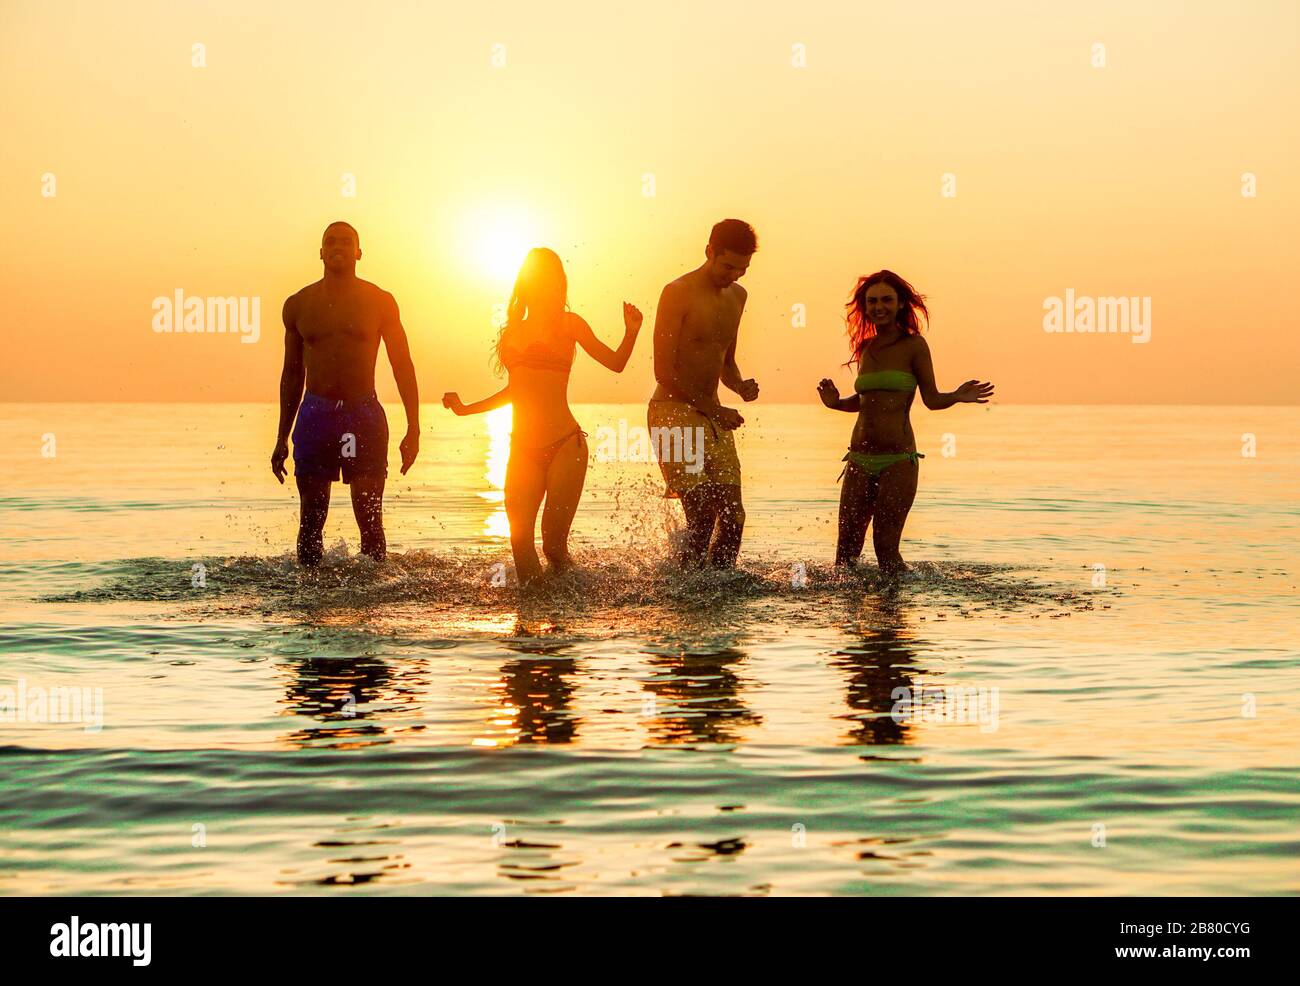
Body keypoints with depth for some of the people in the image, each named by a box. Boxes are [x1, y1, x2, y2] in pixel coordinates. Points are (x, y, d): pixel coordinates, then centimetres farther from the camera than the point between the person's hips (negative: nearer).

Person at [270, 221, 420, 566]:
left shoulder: (379, 302, 3)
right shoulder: (298, 305, 8)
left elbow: (403, 366, 5)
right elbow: (292, 373, 15)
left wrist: (413, 429, -3)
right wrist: (282, 439, 14)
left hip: (364, 414, -1)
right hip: (315, 416, 2)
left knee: (370, 520, -4)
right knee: (311, 520, 1)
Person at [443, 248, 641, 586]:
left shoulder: (568, 324, 3)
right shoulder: (512, 332, 14)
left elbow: (615, 363, 4)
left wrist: (631, 334, -14)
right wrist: (466, 408, 26)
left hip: (564, 444, -4)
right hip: (523, 449, 4)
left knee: (554, 541, -7)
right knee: (520, 540, -3)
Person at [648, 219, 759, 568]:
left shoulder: (737, 296, 13)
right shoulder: (679, 293, -11)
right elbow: (664, 372, -14)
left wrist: (740, 386, 1)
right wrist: (714, 409, -12)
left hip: (712, 415, 7)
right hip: (675, 411, -7)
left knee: (733, 516, 2)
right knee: (702, 516, -17)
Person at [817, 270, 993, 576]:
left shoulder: (914, 345, -2)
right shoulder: (866, 347, 14)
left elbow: (932, 398, -4)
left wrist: (956, 397, -23)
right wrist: (836, 403, 6)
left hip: (898, 460, -5)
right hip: (860, 459, 5)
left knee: (885, 545, -9)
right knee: (846, 549, 3)